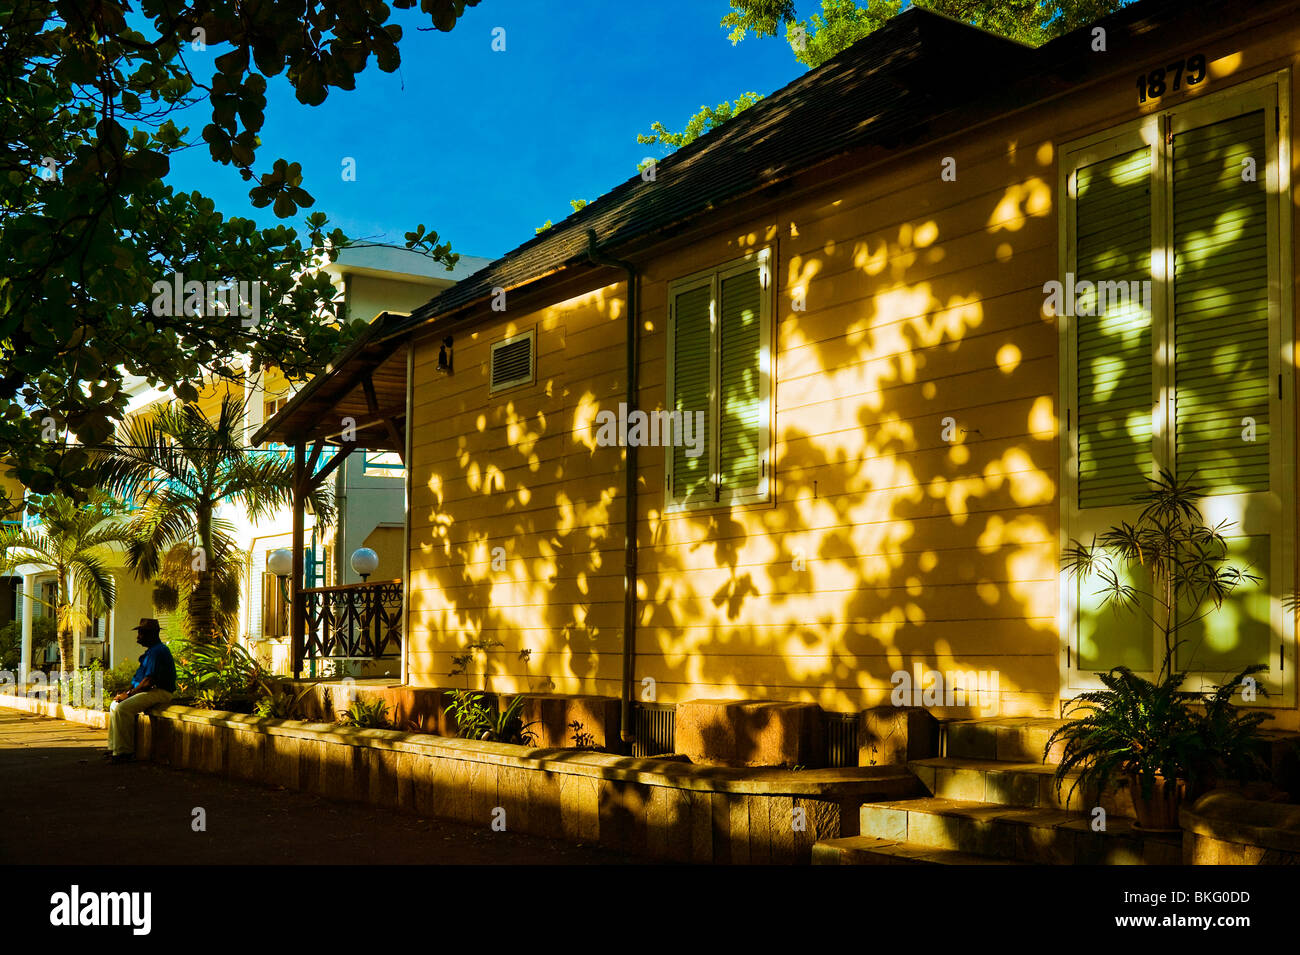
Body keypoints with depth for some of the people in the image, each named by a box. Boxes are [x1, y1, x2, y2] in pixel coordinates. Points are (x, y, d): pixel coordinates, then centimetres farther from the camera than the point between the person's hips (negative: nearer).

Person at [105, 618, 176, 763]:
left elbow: (149, 681, -22)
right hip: (150, 691, 11)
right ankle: (114, 747, 9)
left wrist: (130, 694, -13)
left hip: (158, 692, -11)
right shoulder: (152, 650, 19)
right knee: (115, 705, 11)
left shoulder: (158, 651, -16)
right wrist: (129, 690, 10)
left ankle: (125, 751, -20)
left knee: (123, 708, -25)